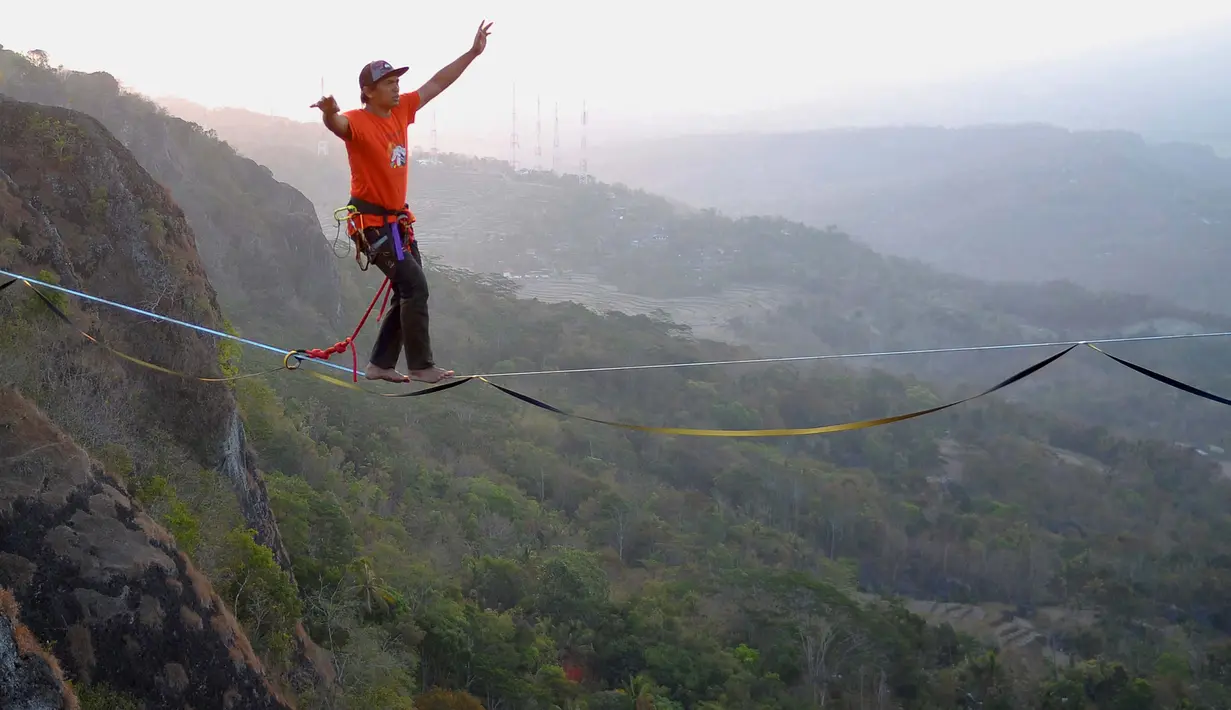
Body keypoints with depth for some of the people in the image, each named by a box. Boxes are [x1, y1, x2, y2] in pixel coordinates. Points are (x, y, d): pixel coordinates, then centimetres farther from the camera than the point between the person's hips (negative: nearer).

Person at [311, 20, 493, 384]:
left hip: (398, 220, 9)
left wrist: (473, 52, 13)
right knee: (415, 286, -14)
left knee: (410, 293, 11)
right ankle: (421, 366, -7)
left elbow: (436, 84, 12)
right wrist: (329, 112, -65)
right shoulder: (357, 122, -18)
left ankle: (379, 364, 20)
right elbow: (337, 123, -41)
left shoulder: (401, 110, 4)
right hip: (373, 222, -9)